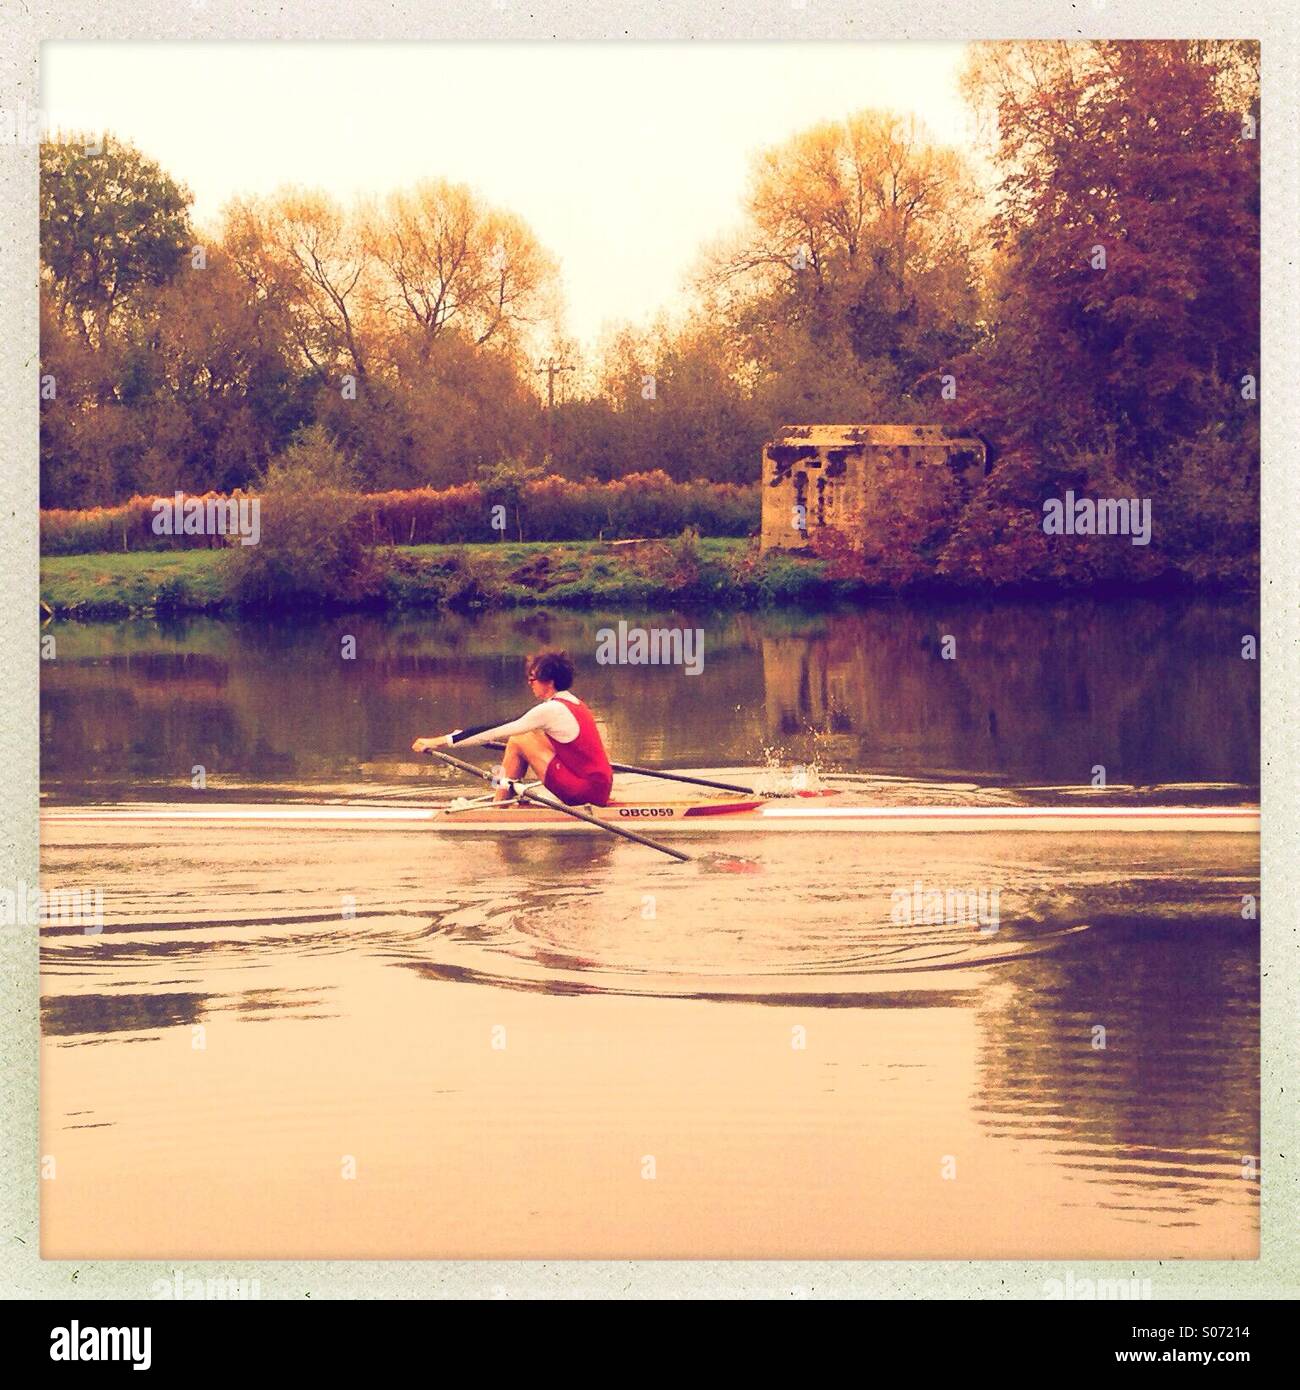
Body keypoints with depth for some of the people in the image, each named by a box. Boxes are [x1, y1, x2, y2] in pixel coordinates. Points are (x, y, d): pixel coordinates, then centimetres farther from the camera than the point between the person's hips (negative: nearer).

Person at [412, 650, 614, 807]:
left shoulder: (550, 710, -14)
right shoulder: (572, 702, 14)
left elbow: (497, 733, -12)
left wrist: (445, 741, -9)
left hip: (585, 791, -9)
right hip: (601, 787, 9)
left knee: (518, 741, -2)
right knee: (529, 736, 17)